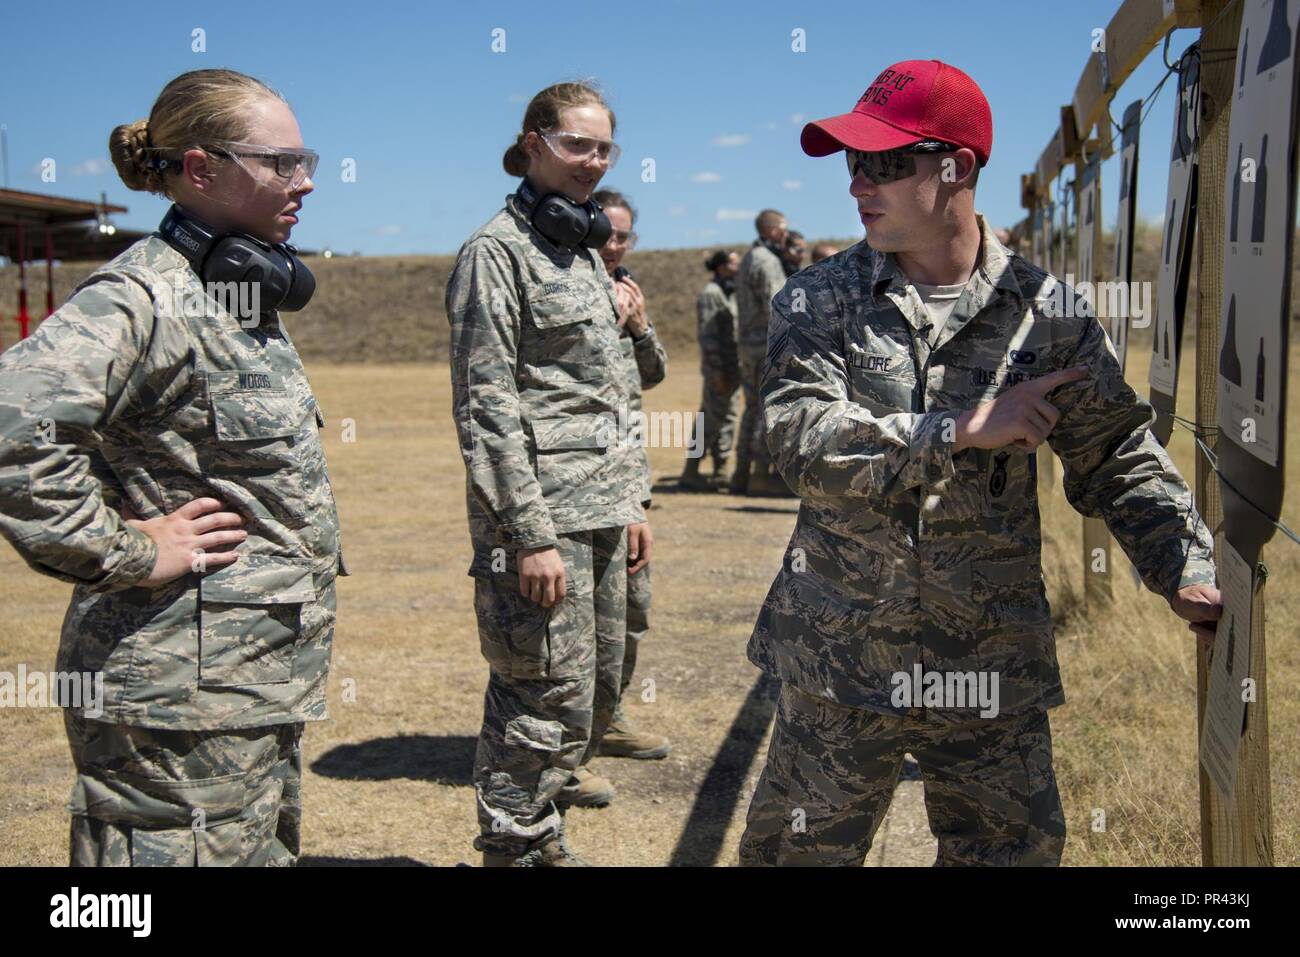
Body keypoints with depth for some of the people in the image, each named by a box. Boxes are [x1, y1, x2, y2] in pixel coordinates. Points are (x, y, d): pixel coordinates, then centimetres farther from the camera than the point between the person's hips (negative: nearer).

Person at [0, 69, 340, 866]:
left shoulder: (244, 292, 11)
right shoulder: (142, 297, -18)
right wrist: (126, 553, -24)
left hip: (263, 678, 9)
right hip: (188, 689, -9)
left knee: (267, 851, 20)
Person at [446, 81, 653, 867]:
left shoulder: (585, 250, 17)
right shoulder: (498, 250, -9)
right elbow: (486, 405, -15)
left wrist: (632, 502, 17)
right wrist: (531, 534, -19)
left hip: (601, 507, 9)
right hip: (541, 513, -8)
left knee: (599, 691, 15)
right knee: (551, 701, -4)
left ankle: (537, 816, 34)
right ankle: (519, 847, 14)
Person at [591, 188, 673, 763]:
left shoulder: (625, 286, 13)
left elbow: (652, 375, 17)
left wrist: (640, 326, 0)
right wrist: (606, 323, -18)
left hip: (627, 460, 8)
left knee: (632, 595, 15)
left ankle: (609, 719, 29)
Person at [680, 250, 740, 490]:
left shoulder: (729, 293, 17)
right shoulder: (710, 293, -11)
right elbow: (707, 334, -17)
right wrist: (716, 370, -21)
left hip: (733, 365, 9)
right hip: (719, 365, -9)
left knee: (727, 418, 9)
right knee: (712, 418, -9)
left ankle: (721, 472, 14)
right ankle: (690, 473, -5)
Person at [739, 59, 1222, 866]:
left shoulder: (1045, 312, -1)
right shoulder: (819, 302, -2)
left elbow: (1120, 460, 3)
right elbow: (801, 437, -17)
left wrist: (1191, 569, -11)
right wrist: (963, 429, -20)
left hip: (995, 663, 1)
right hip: (839, 654, 0)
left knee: (1015, 848, 13)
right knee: (806, 846, 11)